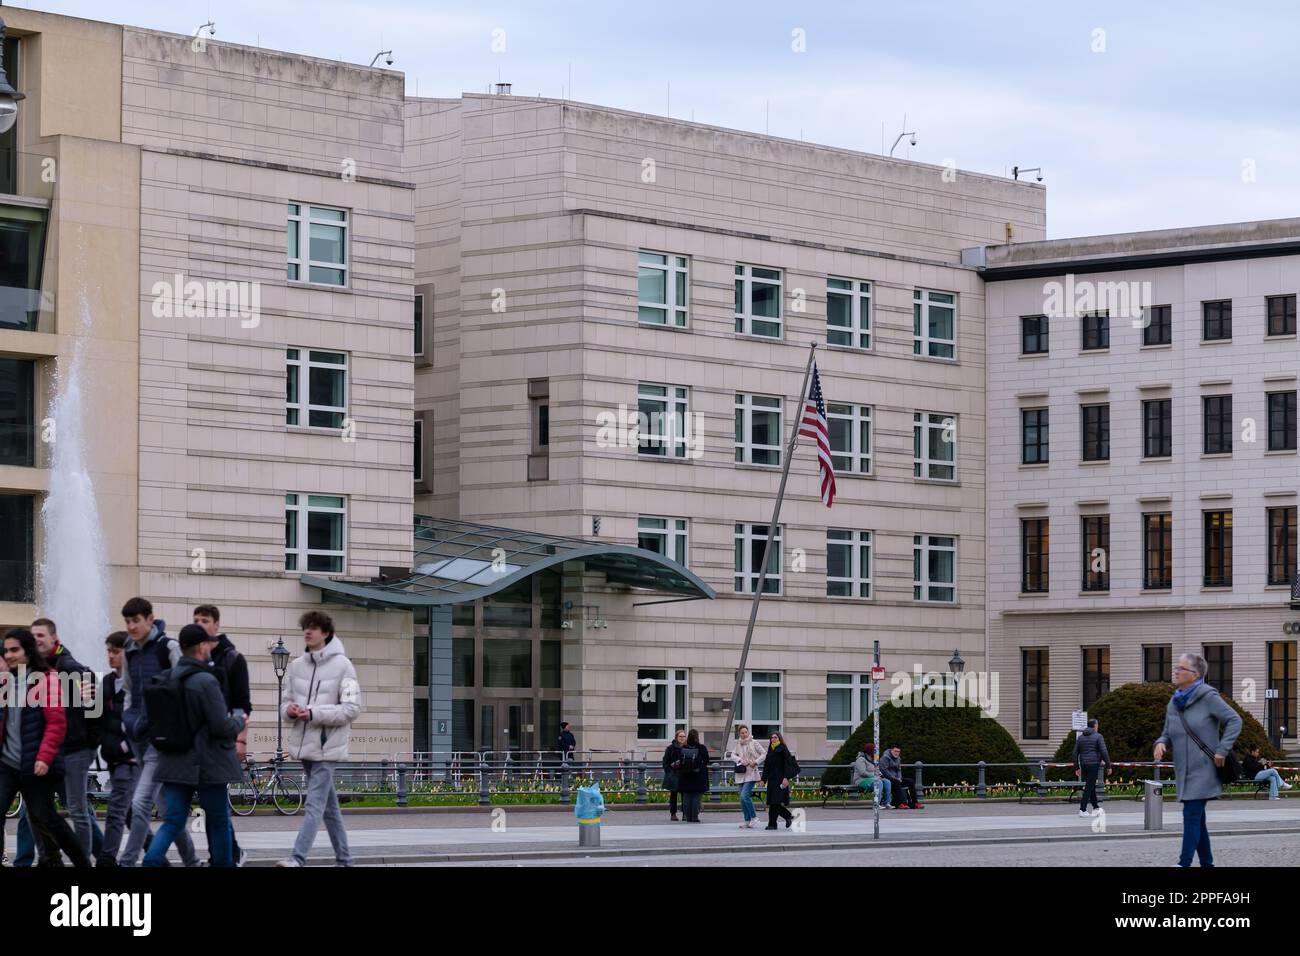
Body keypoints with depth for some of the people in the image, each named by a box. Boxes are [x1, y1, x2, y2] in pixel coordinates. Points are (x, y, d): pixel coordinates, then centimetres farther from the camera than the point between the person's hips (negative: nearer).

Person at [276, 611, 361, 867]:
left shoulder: (342, 666, -7)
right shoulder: (297, 666, 9)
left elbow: (351, 709, -11)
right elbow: (287, 702, 17)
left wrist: (313, 713, -19)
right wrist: (289, 709, -8)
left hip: (327, 746, -6)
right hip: (304, 744, 6)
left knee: (314, 806, -13)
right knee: (329, 807, 14)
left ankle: (298, 858, -21)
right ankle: (343, 859, 21)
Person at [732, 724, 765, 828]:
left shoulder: (754, 743, -1)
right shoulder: (738, 744, 12)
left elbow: (764, 754, -1)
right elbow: (733, 755, 2)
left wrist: (756, 762, -12)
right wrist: (740, 760, -15)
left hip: (751, 773, -5)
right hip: (741, 774, 5)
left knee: (744, 796, -18)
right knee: (743, 798, 5)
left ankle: (753, 817, -4)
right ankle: (747, 821, 13)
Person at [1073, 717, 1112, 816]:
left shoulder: (1080, 737, 11)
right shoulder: (1098, 736, -5)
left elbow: (1075, 753, 10)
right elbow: (1104, 752, -11)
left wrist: (1077, 768, 14)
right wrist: (1108, 766, -6)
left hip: (1084, 765, 6)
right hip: (1094, 764, -6)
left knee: (1091, 785, 19)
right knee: (1089, 787, -5)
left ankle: (1095, 807, 28)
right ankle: (1082, 810, -11)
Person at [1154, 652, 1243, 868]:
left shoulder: (1208, 697, -8)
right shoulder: (1174, 702, 11)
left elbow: (1234, 720, -8)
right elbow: (1168, 734, 18)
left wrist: (1222, 750, -13)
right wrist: (1161, 743, -5)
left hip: (1203, 770, -7)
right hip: (1184, 771, 7)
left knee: (1191, 816, -15)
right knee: (1197, 819, 12)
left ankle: (1184, 863, -19)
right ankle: (1207, 863, 21)